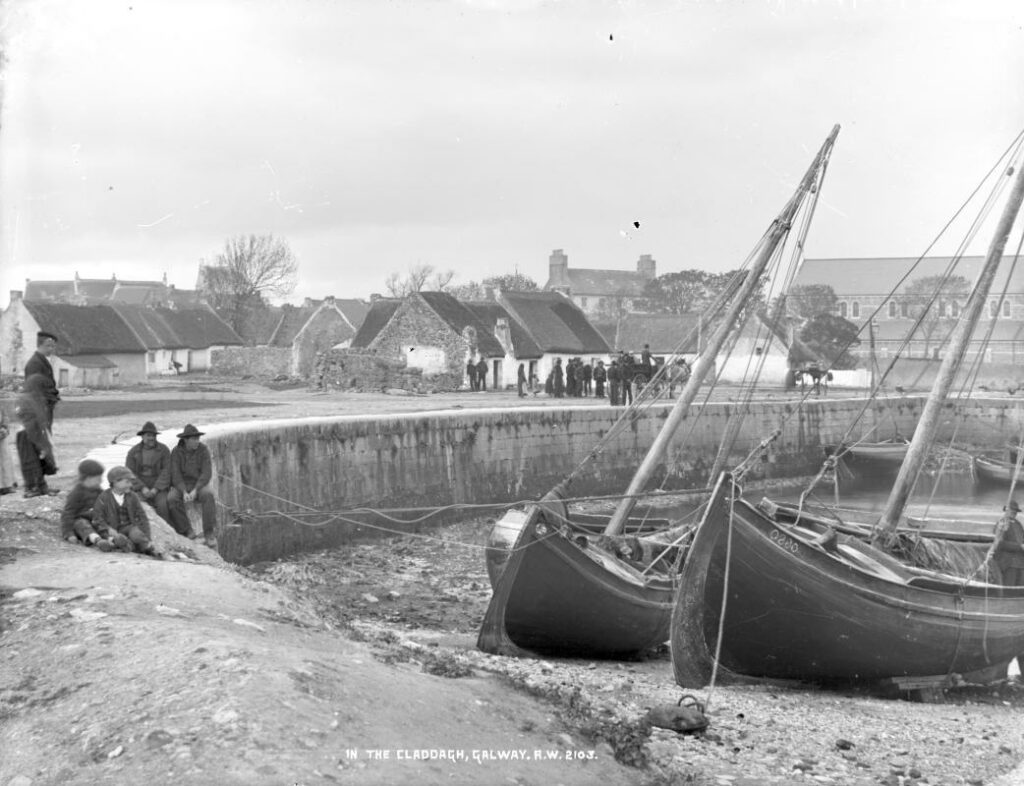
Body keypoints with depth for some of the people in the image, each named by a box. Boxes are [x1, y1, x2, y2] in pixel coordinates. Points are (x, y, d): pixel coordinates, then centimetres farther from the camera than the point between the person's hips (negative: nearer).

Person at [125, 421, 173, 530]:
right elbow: (130, 473, -1)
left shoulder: (164, 450, 1)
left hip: (159, 487, -1)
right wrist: (143, 489, -15)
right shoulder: (133, 451, 5)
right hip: (140, 487, 1)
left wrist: (155, 489, -16)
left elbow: (166, 472, -5)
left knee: (163, 504, -30)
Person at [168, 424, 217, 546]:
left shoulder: (203, 450, -8)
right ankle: (188, 533, -26)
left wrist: (195, 491, -28)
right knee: (172, 499, -35)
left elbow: (207, 474, -14)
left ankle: (209, 534, -33)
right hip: (181, 487, 0)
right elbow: (175, 476, -14)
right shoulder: (176, 452, -7)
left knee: (208, 496, -36)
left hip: (199, 486, 0)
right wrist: (184, 493, -30)